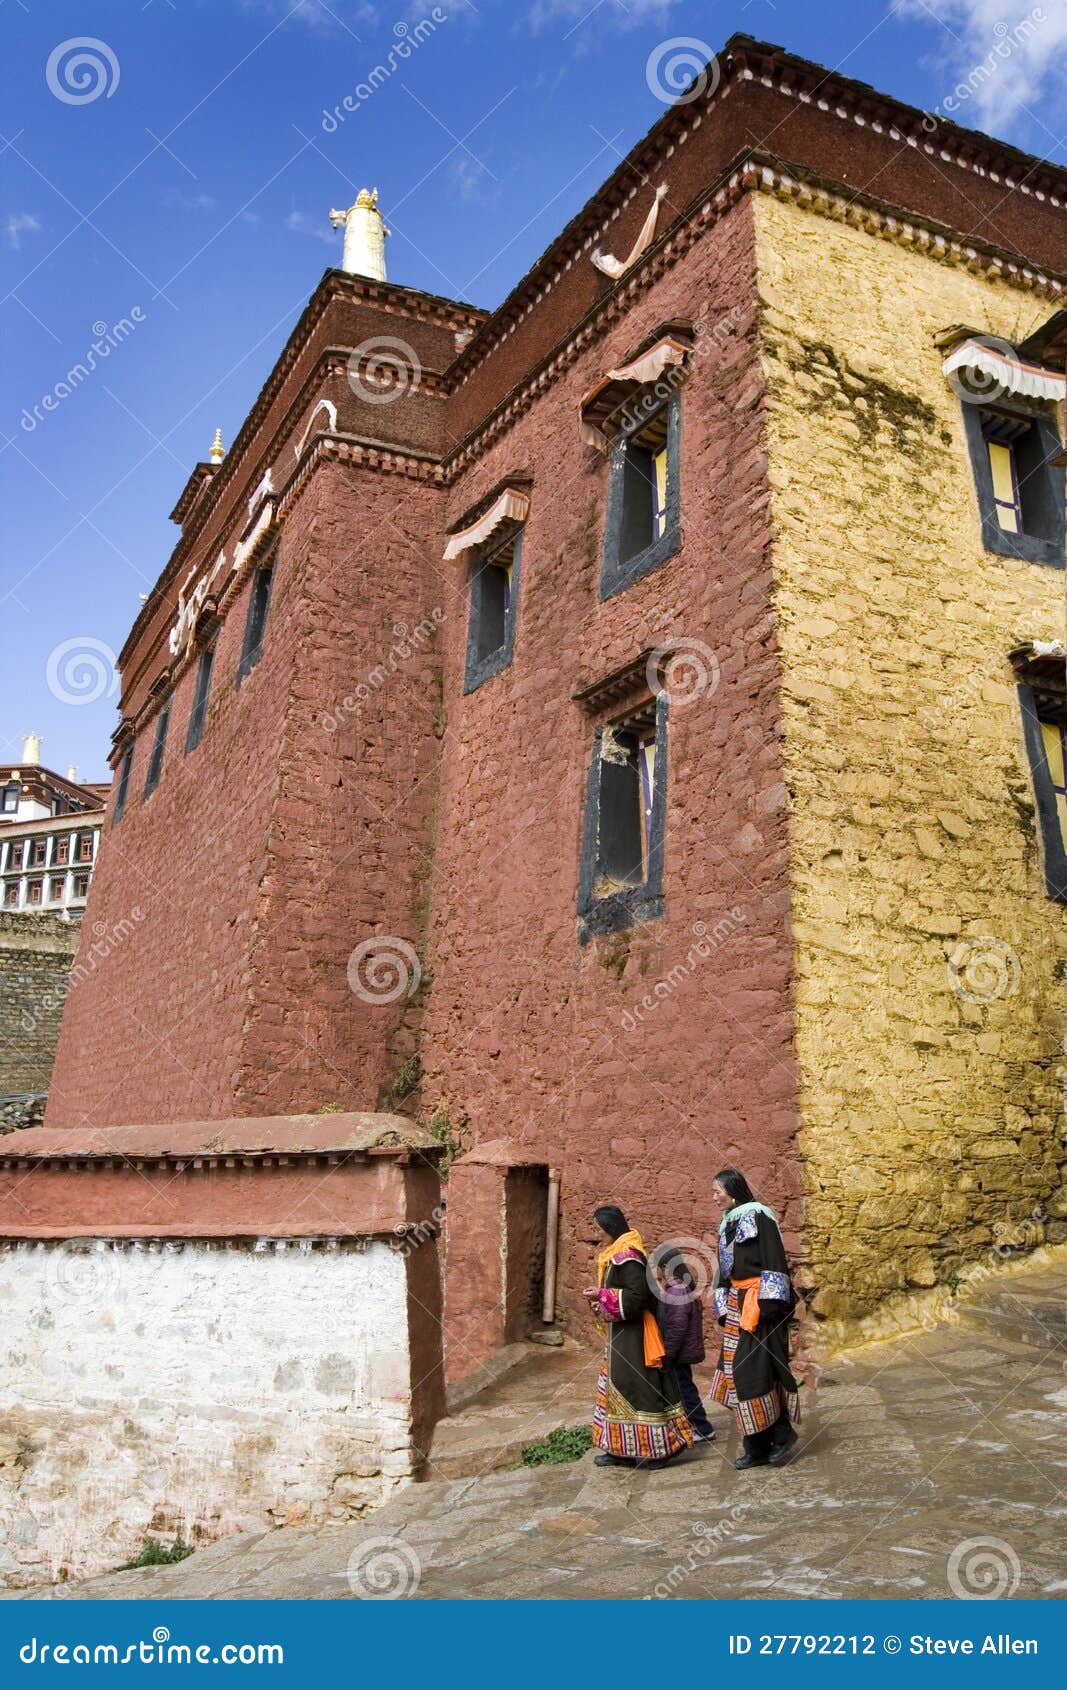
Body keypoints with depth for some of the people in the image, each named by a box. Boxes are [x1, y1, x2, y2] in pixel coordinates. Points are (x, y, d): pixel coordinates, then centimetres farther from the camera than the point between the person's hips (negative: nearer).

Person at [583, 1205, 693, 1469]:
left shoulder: (627, 1257, -19)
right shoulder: (615, 1256, 11)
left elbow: (637, 1296, -25)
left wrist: (601, 1295, -18)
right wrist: (600, 1301, 5)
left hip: (633, 1336, -10)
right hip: (621, 1334, 10)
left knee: (637, 1388, -3)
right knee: (618, 1386, 12)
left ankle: (659, 1448, 6)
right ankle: (622, 1449, 19)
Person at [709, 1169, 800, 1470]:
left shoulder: (758, 1216, -9)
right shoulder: (728, 1224, 15)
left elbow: (774, 1260, -15)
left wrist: (770, 1302, -20)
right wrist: (723, 1306, 15)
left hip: (758, 1301, -8)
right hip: (737, 1304, 8)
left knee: (756, 1368, -8)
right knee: (739, 1371, 6)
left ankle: (781, 1431, 9)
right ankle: (758, 1447, 14)